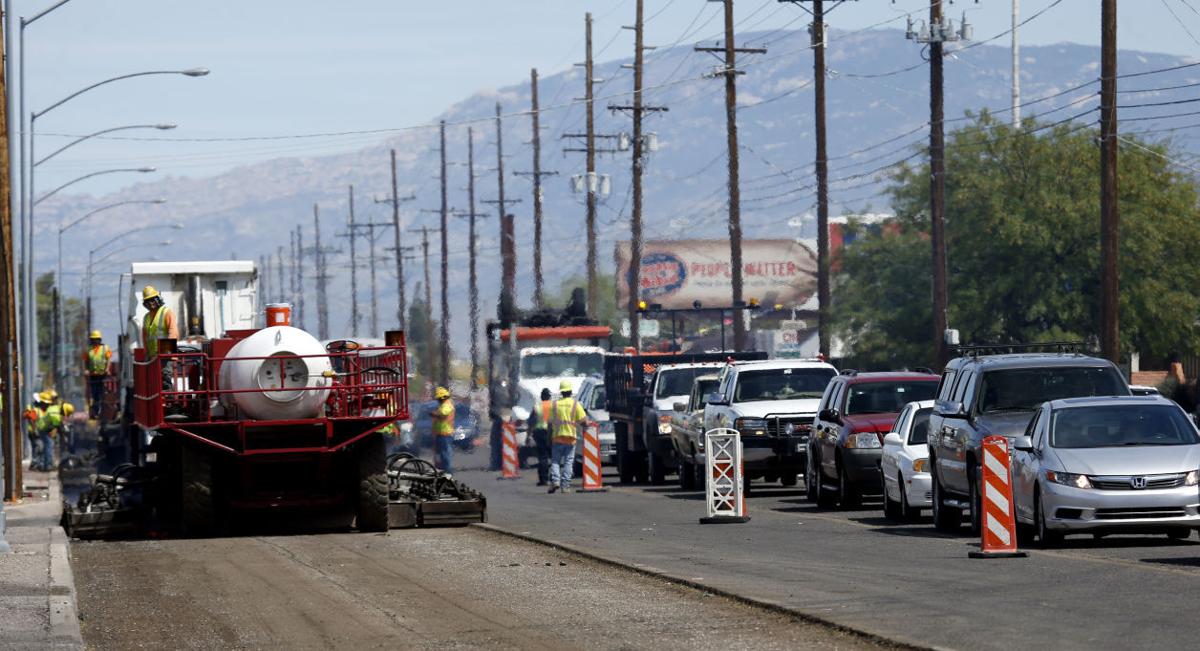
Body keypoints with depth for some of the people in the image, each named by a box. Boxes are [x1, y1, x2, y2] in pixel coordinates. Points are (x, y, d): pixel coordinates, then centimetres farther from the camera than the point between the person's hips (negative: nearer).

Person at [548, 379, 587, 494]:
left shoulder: (555, 404, 5)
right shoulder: (575, 404, 0)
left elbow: (550, 423, 6)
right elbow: (583, 420, -5)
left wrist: (549, 438, 11)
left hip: (557, 437, 1)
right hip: (570, 437, -1)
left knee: (555, 460, 7)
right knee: (568, 462, 3)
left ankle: (555, 480, -14)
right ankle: (565, 485, -2)